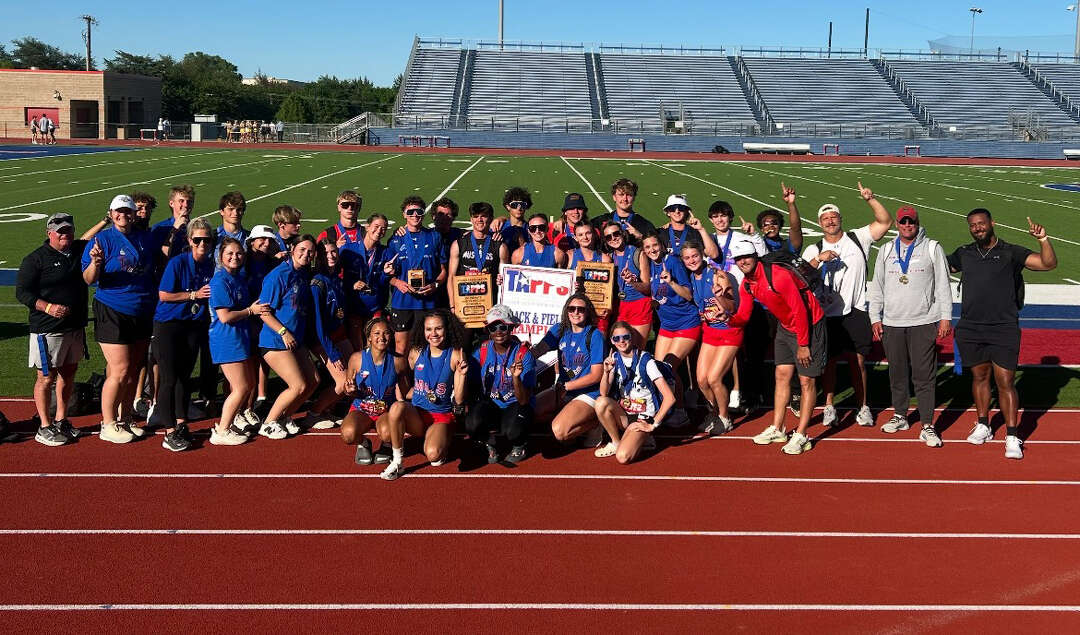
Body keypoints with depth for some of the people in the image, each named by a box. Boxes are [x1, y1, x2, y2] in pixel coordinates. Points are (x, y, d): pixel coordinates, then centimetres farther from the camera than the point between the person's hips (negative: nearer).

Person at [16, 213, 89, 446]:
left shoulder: (81, 250, 9)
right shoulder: (35, 259, -7)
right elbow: (22, 292, -8)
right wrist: (48, 307, -20)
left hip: (76, 327, 6)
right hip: (47, 330, -6)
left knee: (68, 374, 13)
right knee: (47, 377, -2)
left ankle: (61, 421, 26)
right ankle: (45, 427, 7)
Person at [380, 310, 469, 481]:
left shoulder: (455, 356, -5)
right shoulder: (416, 353, 3)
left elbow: (459, 400, -5)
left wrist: (462, 375, -19)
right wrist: (402, 399, 5)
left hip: (442, 417, -2)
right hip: (416, 414, 2)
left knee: (433, 454, -32)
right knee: (397, 407, -33)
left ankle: (443, 443, 8)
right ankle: (397, 462, -17)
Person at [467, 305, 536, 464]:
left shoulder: (523, 354, -14)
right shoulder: (481, 352, -6)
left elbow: (524, 401, -19)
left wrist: (516, 377, -37)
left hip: (515, 404, -2)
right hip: (489, 402, 2)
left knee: (512, 432, -34)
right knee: (472, 424, -31)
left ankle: (518, 447, 8)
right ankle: (491, 445, 7)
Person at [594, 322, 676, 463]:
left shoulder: (645, 361, -12)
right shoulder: (615, 358, 3)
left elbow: (670, 397, -17)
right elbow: (603, 393, -6)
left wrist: (653, 425, -14)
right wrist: (606, 372, -24)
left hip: (643, 418, -5)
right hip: (623, 414, 5)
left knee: (623, 457, -29)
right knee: (601, 402, -29)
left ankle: (642, 439, 4)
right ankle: (616, 442, -7)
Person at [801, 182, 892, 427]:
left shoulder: (858, 238, 5)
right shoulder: (814, 250, 6)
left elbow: (886, 222, -1)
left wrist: (870, 199, -12)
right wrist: (818, 259, -19)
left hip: (855, 313, 0)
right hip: (826, 316, 1)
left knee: (858, 361, 5)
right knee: (829, 361, 6)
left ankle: (863, 407, 16)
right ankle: (829, 407, 17)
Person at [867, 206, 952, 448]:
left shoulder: (932, 248, 4)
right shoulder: (886, 251, 13)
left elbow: (943, 285, 2)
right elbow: (877, 287, 15)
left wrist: (945, 317, -3)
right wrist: (875, 317, 9)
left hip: (924, 322, -3)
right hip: (891, 323, 3)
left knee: (924, 375, -5)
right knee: (897, 373, 10)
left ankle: (927, 426, -3)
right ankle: (900, 416, 24)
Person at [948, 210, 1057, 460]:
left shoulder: (1011, 253, 0)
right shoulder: (963, 254, 11)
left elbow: (1048, 263, -7)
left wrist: (1043, 239, -23)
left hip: (1004, 329, -4)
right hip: (970, 329, 4)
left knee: (1005, 383, -5)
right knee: (979, 376, 14)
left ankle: (1013, 437, 3)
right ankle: (983, 426, 28)